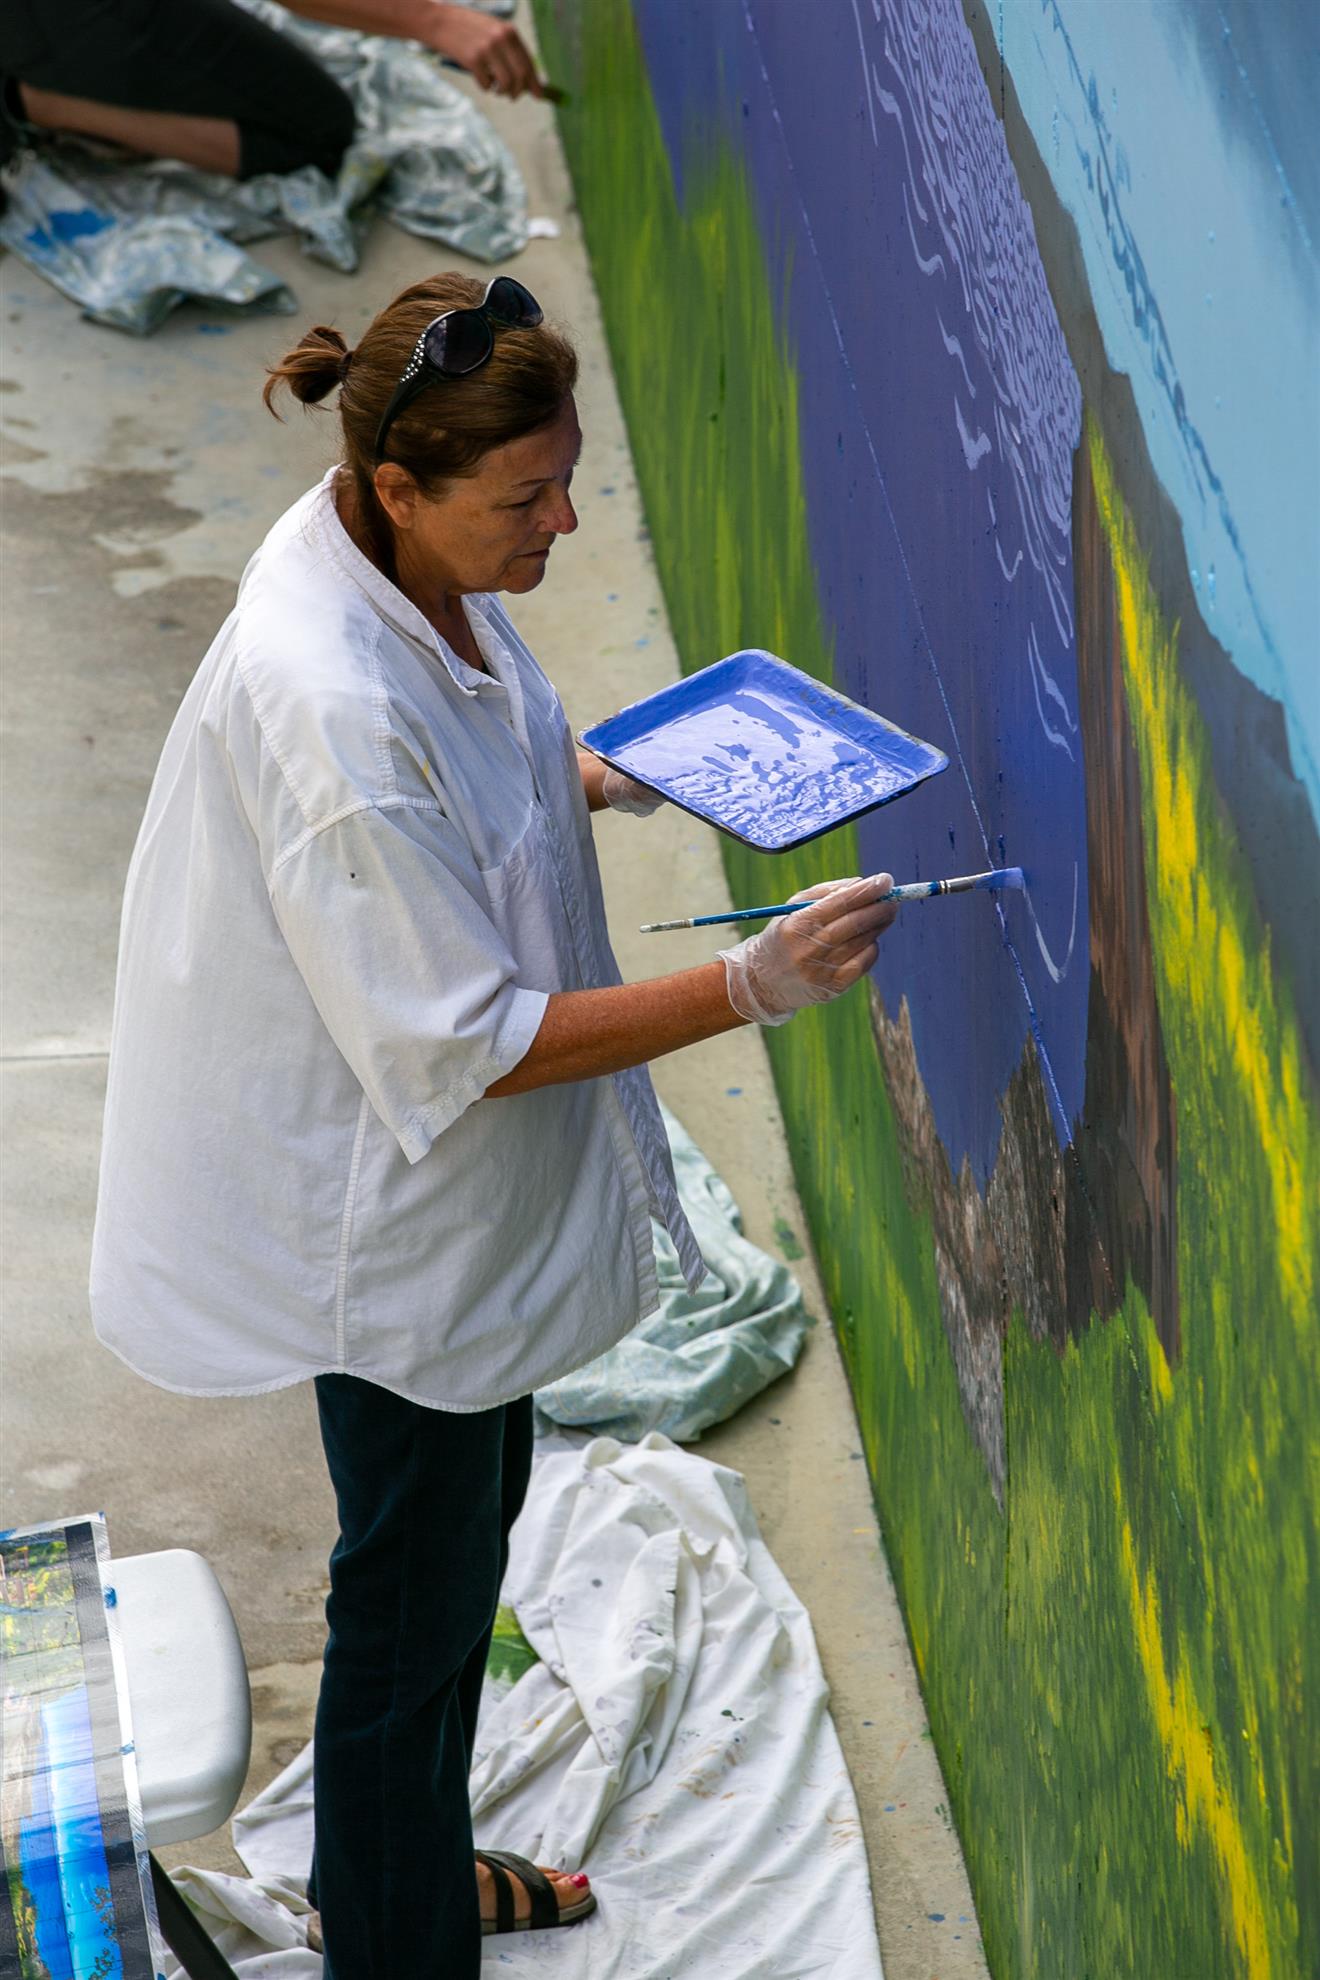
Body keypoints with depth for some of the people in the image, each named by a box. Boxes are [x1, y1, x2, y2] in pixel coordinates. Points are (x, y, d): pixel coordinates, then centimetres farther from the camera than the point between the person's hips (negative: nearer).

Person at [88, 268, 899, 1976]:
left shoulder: (406, 567, -7)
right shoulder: (330, 711, -36)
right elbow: (466, 1044, -30)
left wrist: (597, 781, 0)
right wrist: (752, 988, -33)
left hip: (467, 1191, 10)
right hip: (400, 1214, -10)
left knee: (471, 1504, 26)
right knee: (416, 1589, 9)